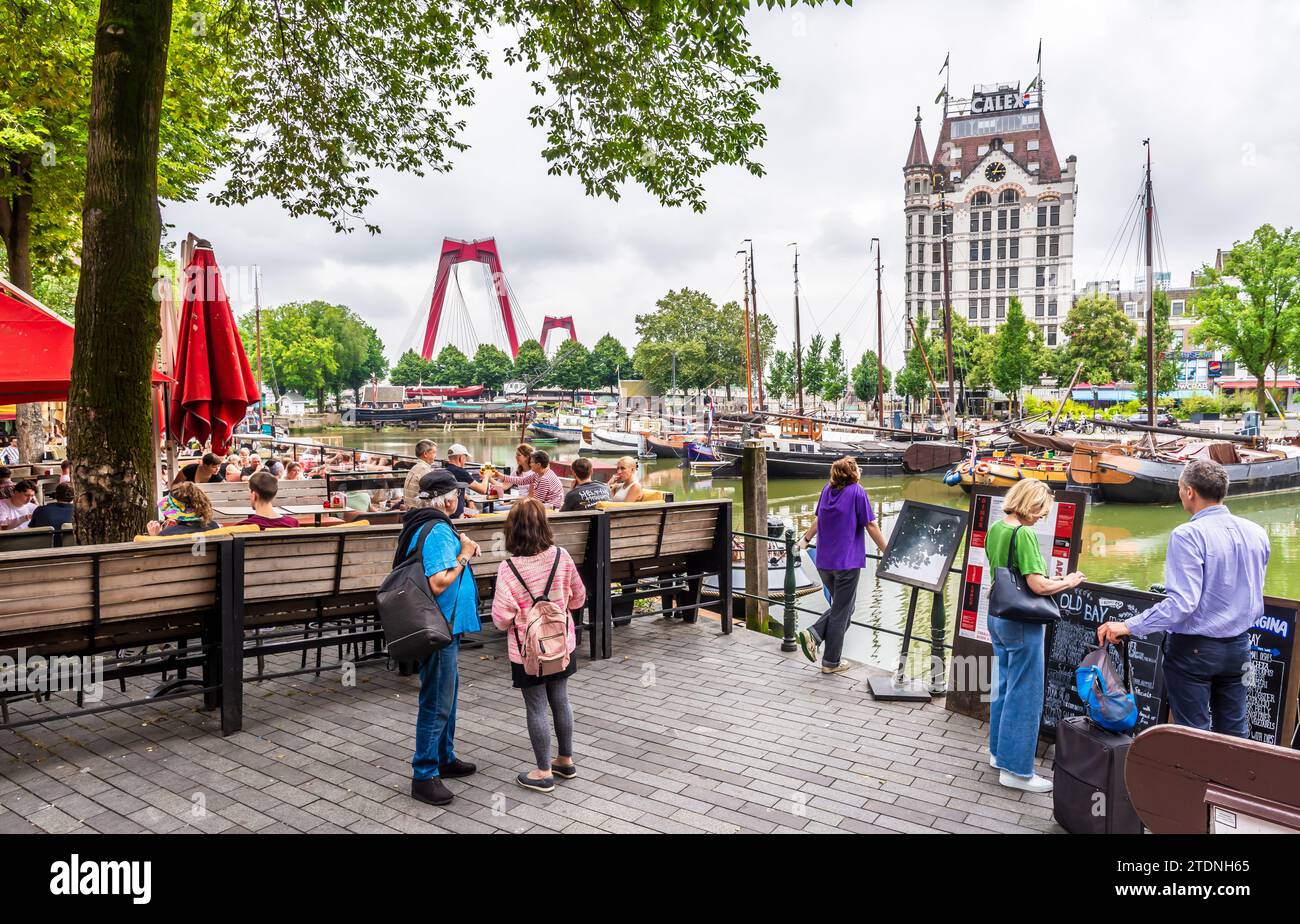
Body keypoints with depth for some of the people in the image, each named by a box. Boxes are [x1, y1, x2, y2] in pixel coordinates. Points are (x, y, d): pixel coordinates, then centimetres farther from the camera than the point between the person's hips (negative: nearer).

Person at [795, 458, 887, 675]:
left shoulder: (828, 489, 7)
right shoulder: (857, 492, -11)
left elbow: (817, 520, 18)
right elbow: (871, 526, -11)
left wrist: (806, 539, 34)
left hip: (824, 562, 6)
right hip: (847, 562, -6)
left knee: (842, 606, 22)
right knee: (842, 611, 5)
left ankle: (813, 634, 2)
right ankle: (831, 662, 12)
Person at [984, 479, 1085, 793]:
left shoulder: (995, 530, 7)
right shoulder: (1023, 534, -21)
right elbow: (1038, 585, -24)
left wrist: (1050, 580, 14)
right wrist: (1068, 582, -7)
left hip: (997, 617, 9)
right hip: (1022, 624, -9)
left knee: (1003, 686, 20)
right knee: (1025, 696, 0)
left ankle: (998, 752, 33)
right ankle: (1016, 769, 7)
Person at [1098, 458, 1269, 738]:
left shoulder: (1188, 535, -21)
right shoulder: (1257, 533, 0)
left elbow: (1181, 603, -27)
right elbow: (1256, 600, 11)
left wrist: (1128, 626, -23)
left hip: (1193, 649, -6)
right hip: (1238, 648, 6)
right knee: (1234, 731, 18)